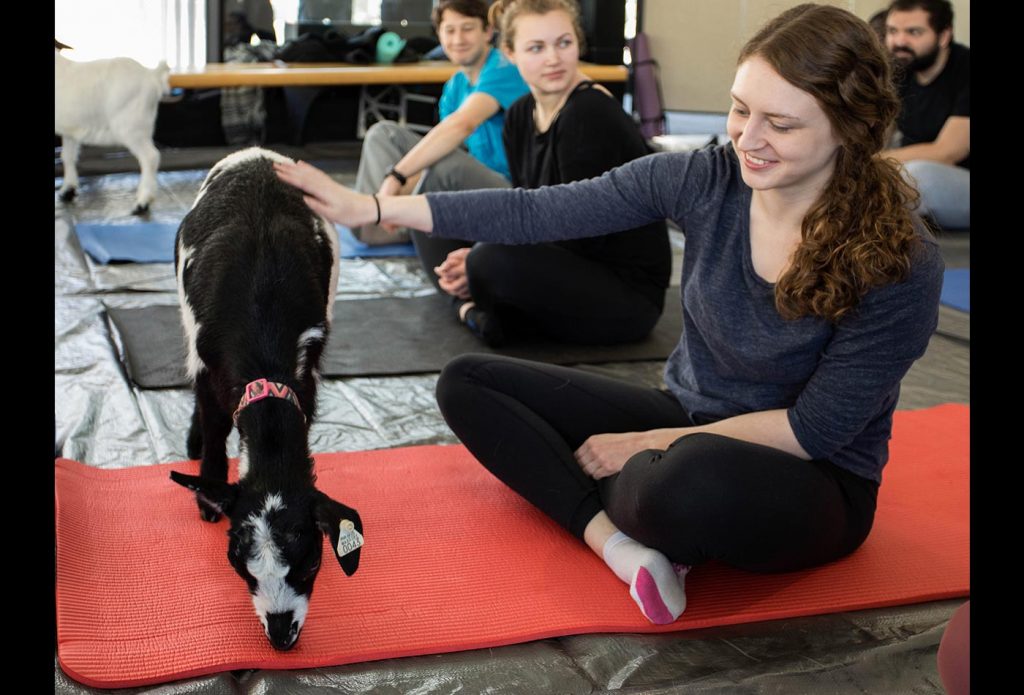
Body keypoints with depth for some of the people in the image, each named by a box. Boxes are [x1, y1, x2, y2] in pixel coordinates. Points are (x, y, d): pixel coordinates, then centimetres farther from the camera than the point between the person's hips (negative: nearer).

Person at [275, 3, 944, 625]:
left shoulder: (901, 260, -23)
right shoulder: (706, 179, -12)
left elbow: (815, 429, -18)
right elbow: (535, 213, -12)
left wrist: (653, 443, -17)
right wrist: (368, 207, -14)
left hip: (815, 485, -6)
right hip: (686, 428, 6)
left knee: (695, 480, -43)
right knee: (468, 382, -3)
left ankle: (613, 503, -7)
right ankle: (618, 542, -21)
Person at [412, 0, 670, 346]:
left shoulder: (591, 116, -20)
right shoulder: (520, 116, 3)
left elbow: (581, 237, -21)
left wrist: (481, 262, -17)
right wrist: (475, 257, -13)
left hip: (627, 295, -8)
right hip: (567, 268, 8)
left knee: (494, 261, -34)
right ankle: (475, 307, -11)